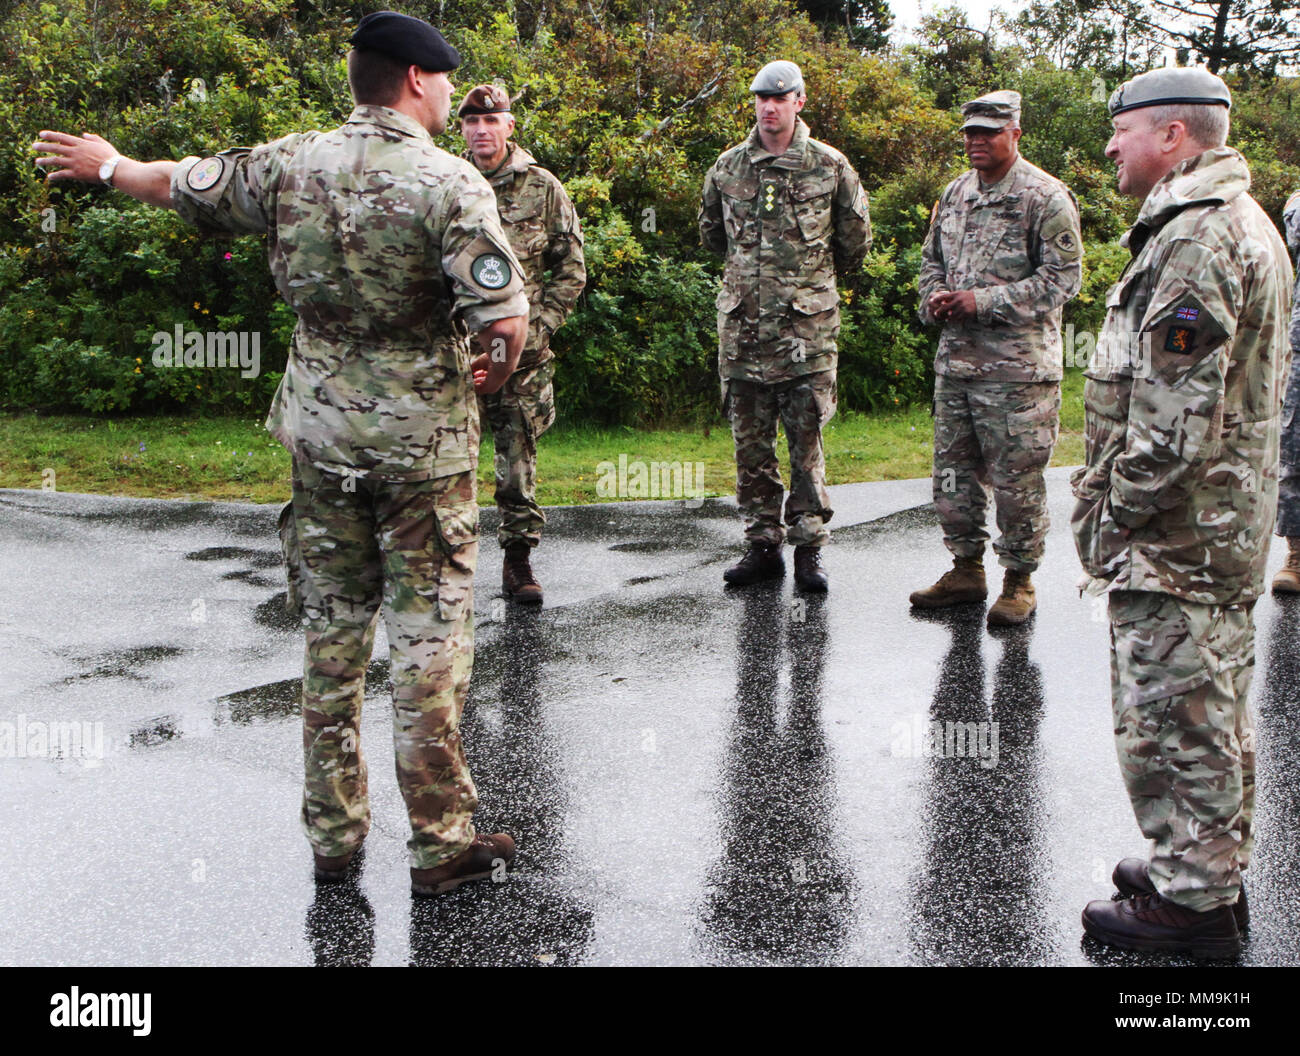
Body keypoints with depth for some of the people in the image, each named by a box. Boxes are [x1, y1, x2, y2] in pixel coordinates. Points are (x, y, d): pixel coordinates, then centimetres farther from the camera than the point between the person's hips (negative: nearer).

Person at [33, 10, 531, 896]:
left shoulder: (293, 165, 2)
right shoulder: (450, 183, -13)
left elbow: (183, 184, 17)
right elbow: (505, 321, -19)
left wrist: (105, 164, 37)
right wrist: (490, 376, 3)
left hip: (319, 432, 5)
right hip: (423, 441, -5)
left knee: (332, 634, 15)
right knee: (429, 638, 3)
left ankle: (334, 835, 25)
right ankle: (443, 844, 10)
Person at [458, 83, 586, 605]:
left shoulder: (542, 188, 3)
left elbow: (571, 269, 5)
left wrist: (541, 326, -4)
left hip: (521, 348, 0)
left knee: (519, 455, 6)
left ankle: (518, 560, 17)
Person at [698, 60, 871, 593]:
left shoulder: (829, 166, 1)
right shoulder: (728, 167, 8)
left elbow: (855, 239, 13)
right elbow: (712, 233, 24)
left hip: (807, 325, -3)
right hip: (742, 324, 3)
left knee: (807, 440, -1)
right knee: (751, 441, 6)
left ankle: (809, 547, 7)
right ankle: (762, 544, 15)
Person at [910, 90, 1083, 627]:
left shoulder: (1046, 198, -8)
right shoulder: (954, 194, 14)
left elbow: (1062, 278, -12)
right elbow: (932, 259, 24)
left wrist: (984, 302, -18)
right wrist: (934, 298, 1)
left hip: (1016, 366, -7)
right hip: (955, 359, 7)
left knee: (1016, 477, -1)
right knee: (953, 469, 13)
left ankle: (1019, 581, 12)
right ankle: (966, 568, 26)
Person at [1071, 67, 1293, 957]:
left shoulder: (1194, 238, -19)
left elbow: (1177, 414, -25)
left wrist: (1121, 507, -15)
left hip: (1176, 530, -11)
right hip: (1229, 523, 11)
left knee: (1171, 714, -1)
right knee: (1216, 708, 18)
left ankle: (1190, 900, 9)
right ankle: (1216, 877, 31)